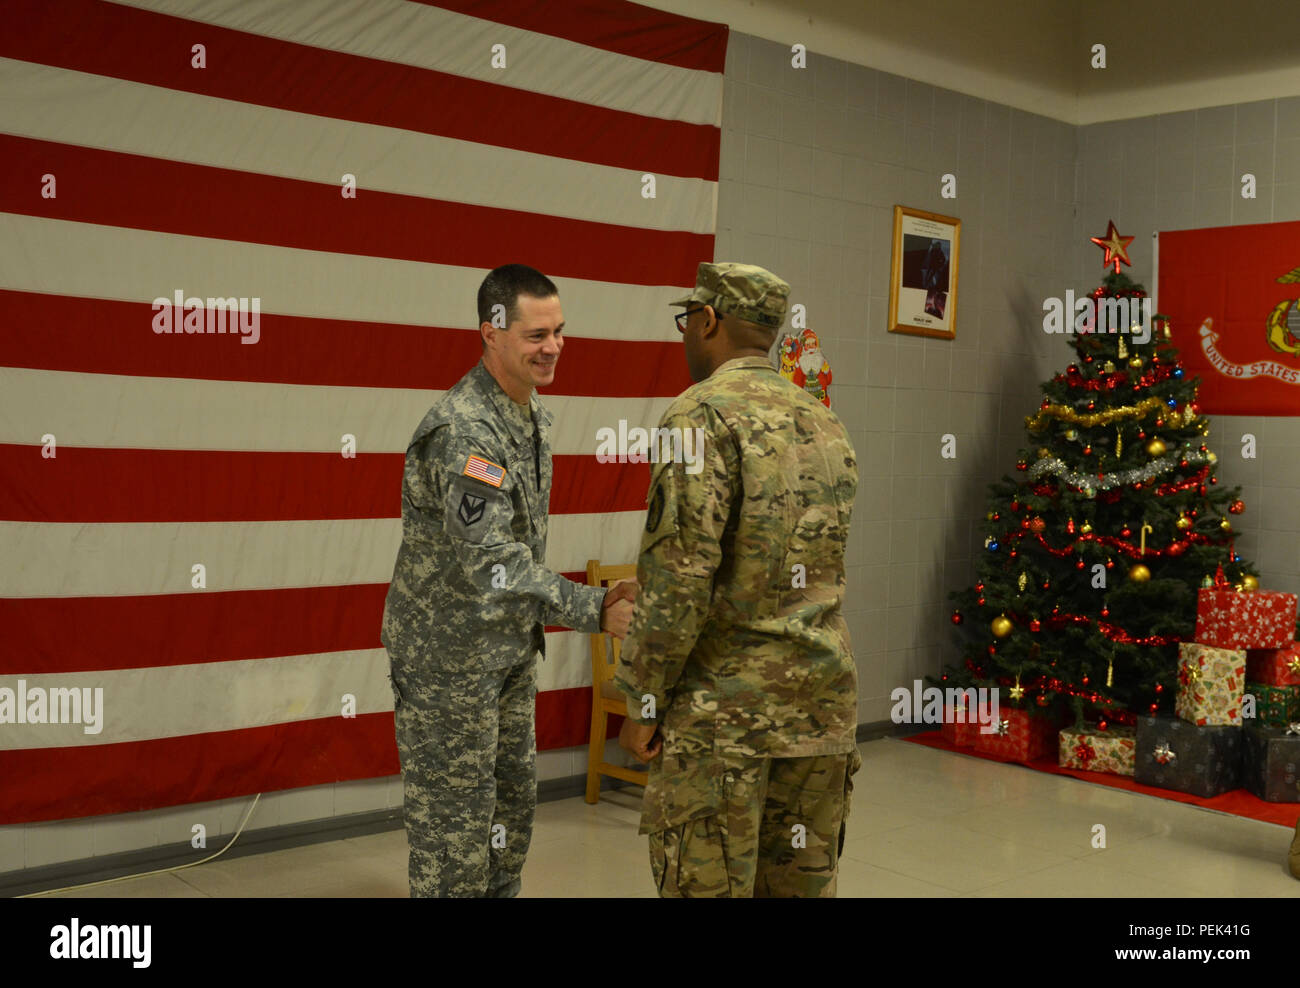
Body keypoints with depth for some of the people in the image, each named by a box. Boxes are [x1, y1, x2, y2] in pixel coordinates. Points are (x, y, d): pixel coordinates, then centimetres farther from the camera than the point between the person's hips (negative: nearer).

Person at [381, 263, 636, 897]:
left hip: (511, 648, 9)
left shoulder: (533, 416, 7)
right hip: (450, 654, -9)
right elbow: (491, 560, -31)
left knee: (513, 800, 19)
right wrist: (593, 610, -28)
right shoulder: (464, 429, -24)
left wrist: (529, 625, 14)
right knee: (454, 816, 1)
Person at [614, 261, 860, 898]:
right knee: (805, 881, 15)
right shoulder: (827, 425, 13)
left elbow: (679, 580, -18)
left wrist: (643, 702, -10)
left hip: (726, 708, -7)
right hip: (822, 701, 8)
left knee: (708, 884, 2)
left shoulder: (704, 415, -12)